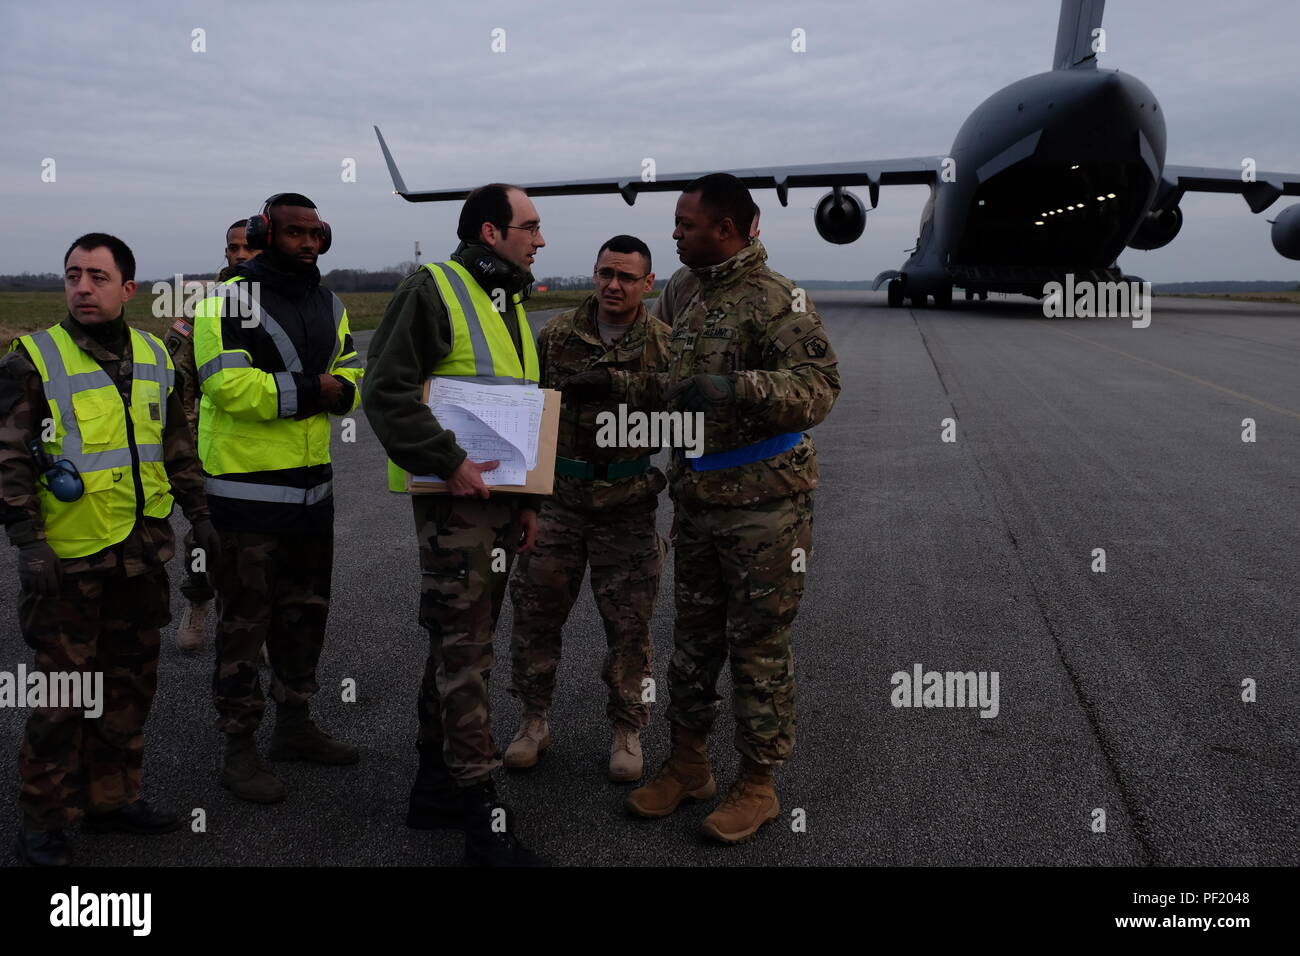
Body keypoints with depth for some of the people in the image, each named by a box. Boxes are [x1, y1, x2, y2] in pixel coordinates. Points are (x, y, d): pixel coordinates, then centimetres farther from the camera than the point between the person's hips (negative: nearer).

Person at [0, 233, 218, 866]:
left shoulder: (154, 357, 10)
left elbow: (177, 445, 18)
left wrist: (199, 515, 15)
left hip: (142, 553, 5)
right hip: (69, 557, -5)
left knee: (130, 684, 13)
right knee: (64, 692, 1)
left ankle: (111, 798, 28)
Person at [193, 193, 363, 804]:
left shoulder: (328, 305, 12)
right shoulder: (229, 300, -12)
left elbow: (353, 374, 11)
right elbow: (229, 385, -23)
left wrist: (338, 389, -12)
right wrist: (309, 390, -19)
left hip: (313, 484, 8)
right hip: (248, 488, -8)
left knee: (305, 610, 18)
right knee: (245, 620, 1)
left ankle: (294, 725, 34)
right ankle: (239, 748, 13)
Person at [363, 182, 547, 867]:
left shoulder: (510, 304, 19)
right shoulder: (432, 290, -9)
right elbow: (387, 391, -16)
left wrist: (528, 497, 18)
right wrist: (448, 462, -21)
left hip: (500, 496, 9)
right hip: (454, 497, -9)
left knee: (459, 643, 15)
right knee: (465, 652, -6)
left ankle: (435, 788, 28)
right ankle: (483, 816, 1)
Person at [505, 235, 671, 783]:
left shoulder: (666, 345, -4)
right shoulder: (556, 336, 2)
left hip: (628, 505, -2)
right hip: (558, 497, 2)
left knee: (628, 623, 6)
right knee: (535, 610, 7)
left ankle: (627, 731, 22)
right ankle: (534, 721, 25)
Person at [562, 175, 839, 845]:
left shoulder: (774, 299, -12)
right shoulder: (696, 303, 15)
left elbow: (818, 386, -23)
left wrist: (738, 387, -35)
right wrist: (614, 384, 19)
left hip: (764, 507, -8)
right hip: (698, 504, 8)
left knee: (760, 646, 3)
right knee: (693, 637, 15)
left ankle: (757, 785, 18)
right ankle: (687, 765, 30)